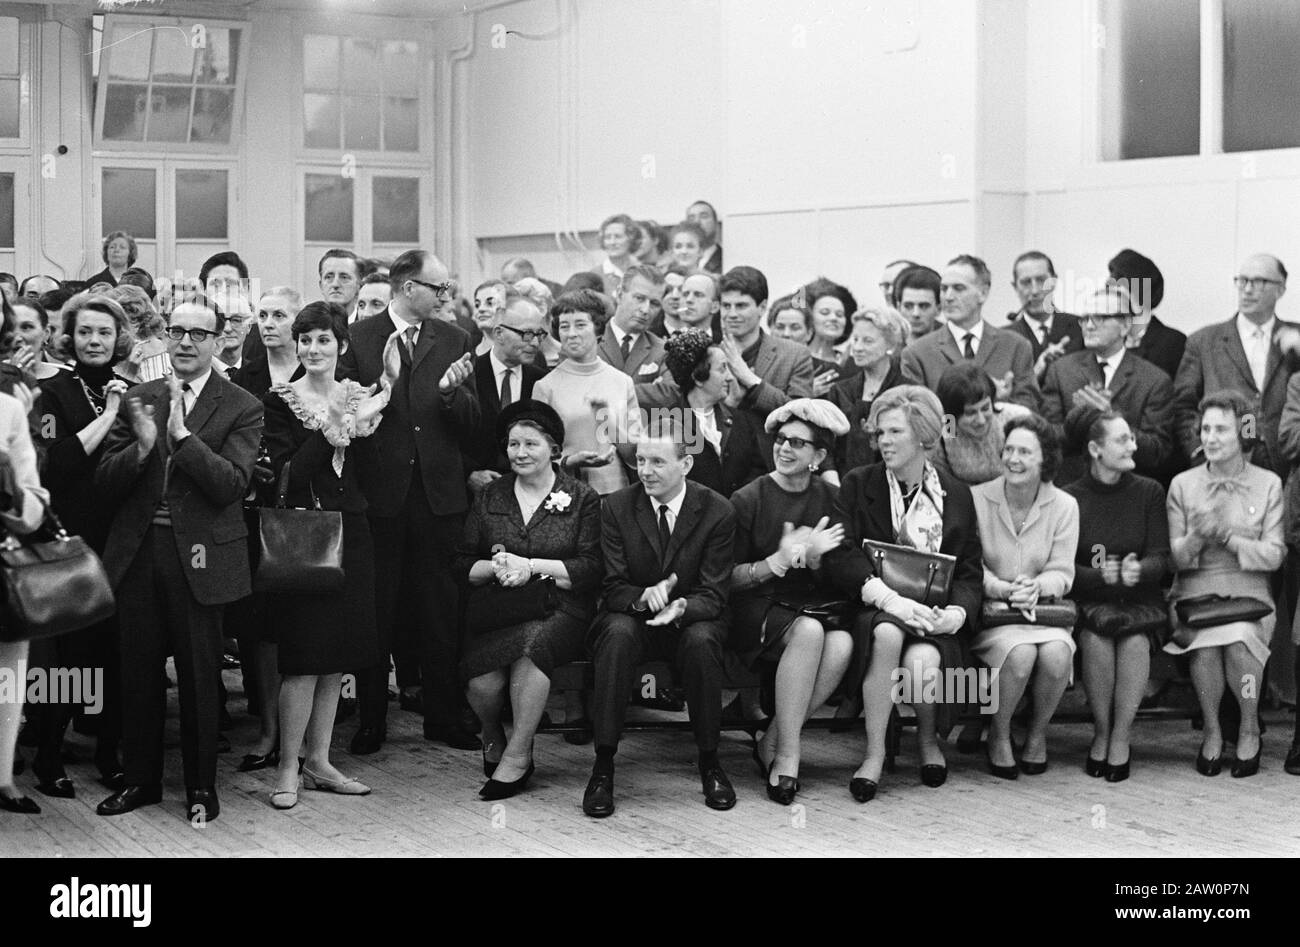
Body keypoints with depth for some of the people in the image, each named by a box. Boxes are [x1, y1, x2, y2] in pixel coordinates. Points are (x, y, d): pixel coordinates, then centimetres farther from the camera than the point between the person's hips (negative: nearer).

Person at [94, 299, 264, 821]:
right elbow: (104, 483, 3)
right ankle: (141, 778, 26)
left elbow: (232, 485, -14)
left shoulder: (241, 407, -2)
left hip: (199, 557, -3)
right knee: (137, 673, 11)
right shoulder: (138, 398, 8)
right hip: (138, 552, 3)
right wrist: (141, 446, -16)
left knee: (199, 676, 5)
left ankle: (201, 787, 19)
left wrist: (183, 435, -20)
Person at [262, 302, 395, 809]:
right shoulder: (280, 401, -4)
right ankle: (288, 768, 2)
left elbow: (367, 472, -1)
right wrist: (337, 426, -18)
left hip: (350, 534, 5)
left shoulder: (358, 396, 10)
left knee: (336, 658, 9)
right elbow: (289, 474, -14)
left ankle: (318, 761, 19)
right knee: (305, 658, -8)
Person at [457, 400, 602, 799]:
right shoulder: (490, 497, 16)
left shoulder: (582, 498, 7)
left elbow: (591, 568, -2)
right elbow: (462, 564, 13)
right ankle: (492, 737, 8)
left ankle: (517, 756, -22)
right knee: (483, 680, -29)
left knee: (531, 643, -38)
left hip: (558, 608, -2)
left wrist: (532, 566, -11)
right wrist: (495, 568, -8)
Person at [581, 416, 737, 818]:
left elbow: (713, 594, -8)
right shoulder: (616, 507, -3)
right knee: (618, 632, -34)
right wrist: (643, 596, -30)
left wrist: (681, 607, -32)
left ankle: (709, 760, -15)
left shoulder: (718, 512, -6)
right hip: (634, 617, 1)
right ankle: (603, 765, -27)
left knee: (702, 640, -34)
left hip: (691, 619, 0)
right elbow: (613, 587, -5)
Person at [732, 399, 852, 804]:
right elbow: (730, 579, -3)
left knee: (842, 645, -30)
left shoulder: (830, 500, 8)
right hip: (758, 608, -3)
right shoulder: (748, 500, -1)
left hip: (814, 604, 3)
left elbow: (835, 581, 7)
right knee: (808, 630, -35)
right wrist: (778, 561, -19)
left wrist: (813, 559, -15)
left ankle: (771, 744, -15)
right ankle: (787, 754, -26)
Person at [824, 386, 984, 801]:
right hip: (873, 609, -1)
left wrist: (957, 611, -15)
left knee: (922, 661, -31)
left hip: (934, 615, 1)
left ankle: (929, 738, 4)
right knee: (887, 633, -36)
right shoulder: (858, 484, 6)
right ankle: (874, 751, -24)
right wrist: (890, 598, -22)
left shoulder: (956, 495, 11)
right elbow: (839, 555, -7)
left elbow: (970, 572, 8)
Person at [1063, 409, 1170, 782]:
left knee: (1135, 640, -31)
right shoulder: (1070, 497, -1)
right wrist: (1101, 575, -23)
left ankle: (1121, 737, -15)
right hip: (1088, 597, -1)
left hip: (1139, 596, 1)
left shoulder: (1149, 491, 4)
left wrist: (1137, 571, -24)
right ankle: (1100, 733, -11)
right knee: (1096, 639, -32)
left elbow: (1160, 557, -1)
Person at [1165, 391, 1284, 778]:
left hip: (1248, 590, 0)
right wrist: (1197, 537, -16)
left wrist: (1228, 537, -14)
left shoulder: (1268, 484, 6)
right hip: (1195, 590, 1)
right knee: (1204, 641, -32)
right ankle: (1211, 730, -9)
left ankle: (1249, 730, -8)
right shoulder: (1182, 484, 9)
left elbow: (1274, 555, -1)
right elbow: (1174, 558, 5)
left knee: (1239, 637, -32)